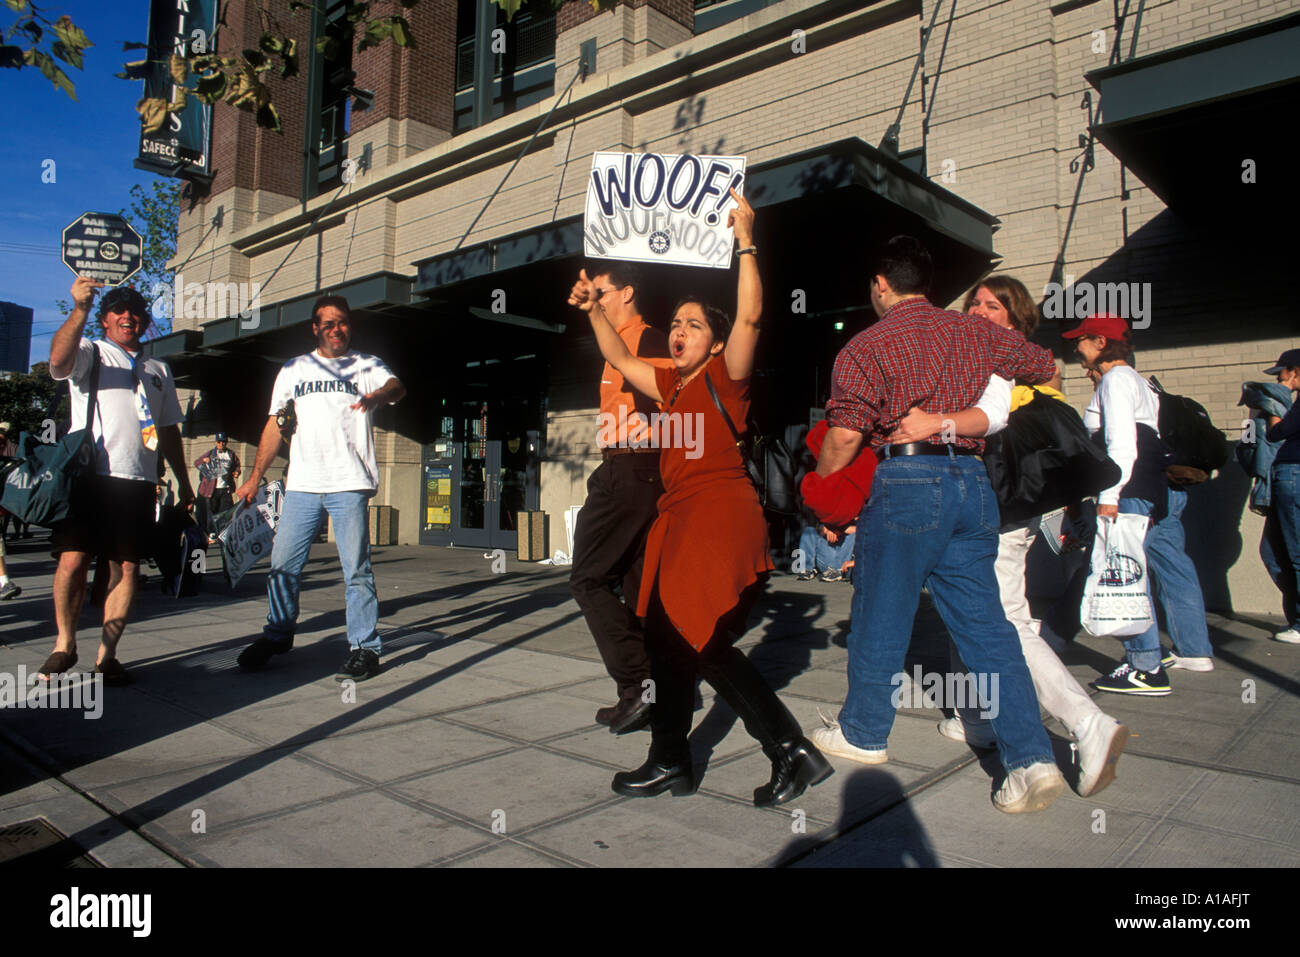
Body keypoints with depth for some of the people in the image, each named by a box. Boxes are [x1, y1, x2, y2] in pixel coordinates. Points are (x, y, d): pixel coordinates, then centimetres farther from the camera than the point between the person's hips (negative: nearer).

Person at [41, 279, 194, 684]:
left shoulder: (159, 371, 24)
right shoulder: (89, 353, 11)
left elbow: (169, 430, 26)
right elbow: (59, 360, -15)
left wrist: (183, 482, 21)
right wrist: (79, 309, -28)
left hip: (138, 483, 4)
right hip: (89, 476, -3)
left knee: (127, 567, 0)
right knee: (73, 560, -10)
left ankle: (107, 654, 7)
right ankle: (65, 643, 9)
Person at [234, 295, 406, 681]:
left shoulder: (366, 366, 9)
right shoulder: (294, 370, 19)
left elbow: (396, 386, -13)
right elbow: (276, 426, 19)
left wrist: (378, 395, -38)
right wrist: (254, 479, 15)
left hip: (349, 485, -3)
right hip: (301, 485, 3)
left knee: (357, 569, -4)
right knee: (282, 565, 6)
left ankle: (365, 647, 5)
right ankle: (277, 635, 26)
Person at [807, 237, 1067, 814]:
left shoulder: (867, 345, -2)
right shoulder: (975, 333, 14)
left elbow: (843, 438, -9)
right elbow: (1046, 367, 28)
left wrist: (819, 485, 9)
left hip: (907, 480, -5)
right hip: (973, 482, 5)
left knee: (881, 613, 9)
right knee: (984, 621, 7)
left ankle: (863, 733, 25)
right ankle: (1031, 759, 2)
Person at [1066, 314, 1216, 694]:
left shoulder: (1115, 380, -8)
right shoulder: (1138, 381, 21)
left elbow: (1121, 445, -18)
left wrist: (1108, 497, -21)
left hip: (1135, 491, -10)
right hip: (1165, 489, 11)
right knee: (1172, 567, 17)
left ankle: (1147, 669, -6)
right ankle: (1194, 650, 29)